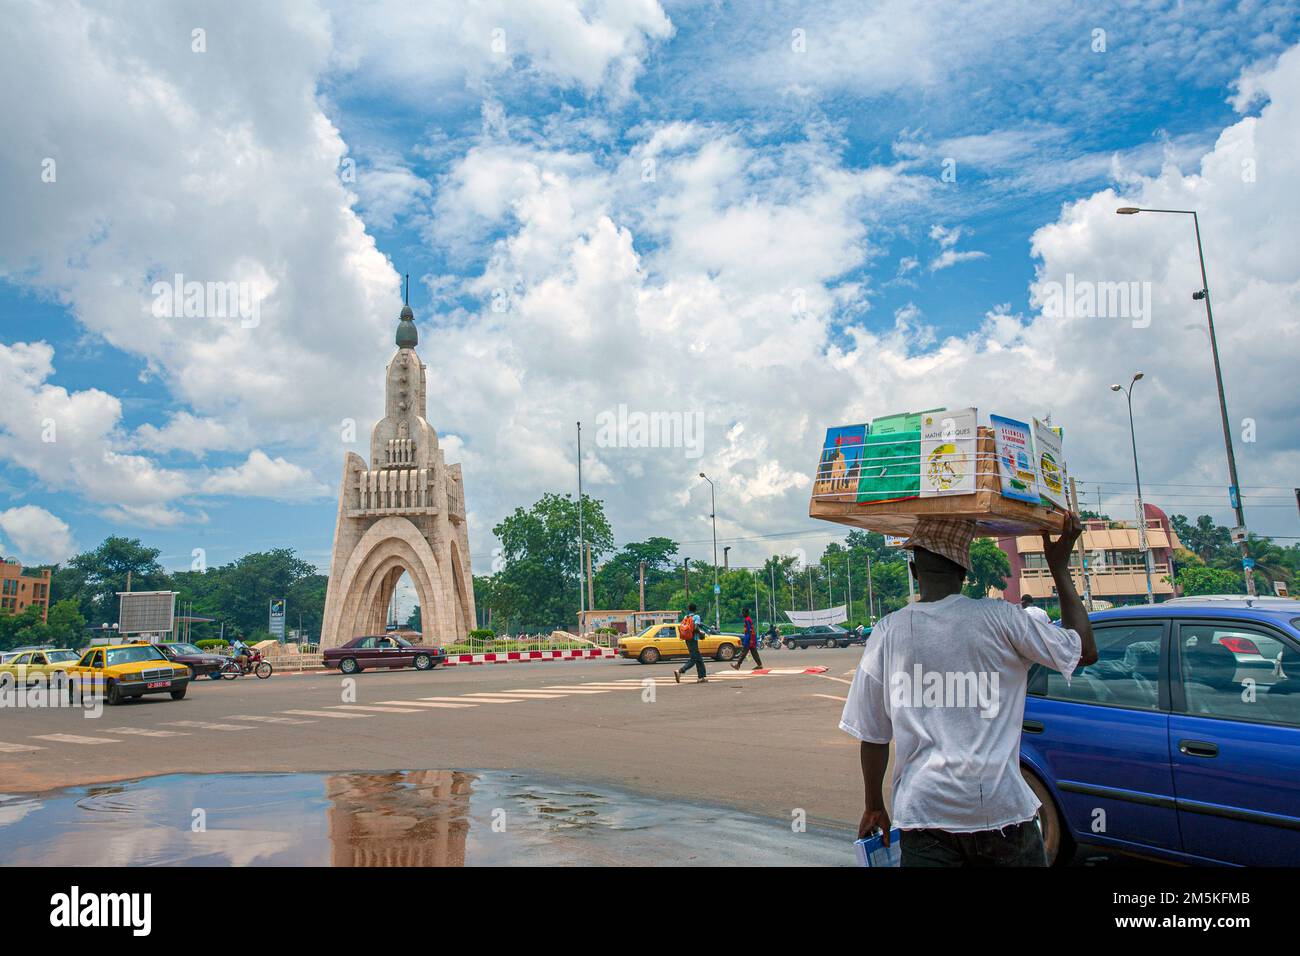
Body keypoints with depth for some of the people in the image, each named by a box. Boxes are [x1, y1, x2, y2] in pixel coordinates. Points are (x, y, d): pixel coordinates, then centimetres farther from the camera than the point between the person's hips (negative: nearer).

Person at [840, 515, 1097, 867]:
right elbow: (1086, 651, 9)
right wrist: (1060, 569, 15)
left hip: (923, 811, 0)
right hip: (1000, 810, 0)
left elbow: (872, 736, 4)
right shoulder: (1000, 618, -5)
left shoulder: (887, 632, -1)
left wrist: (874, 808, 18)